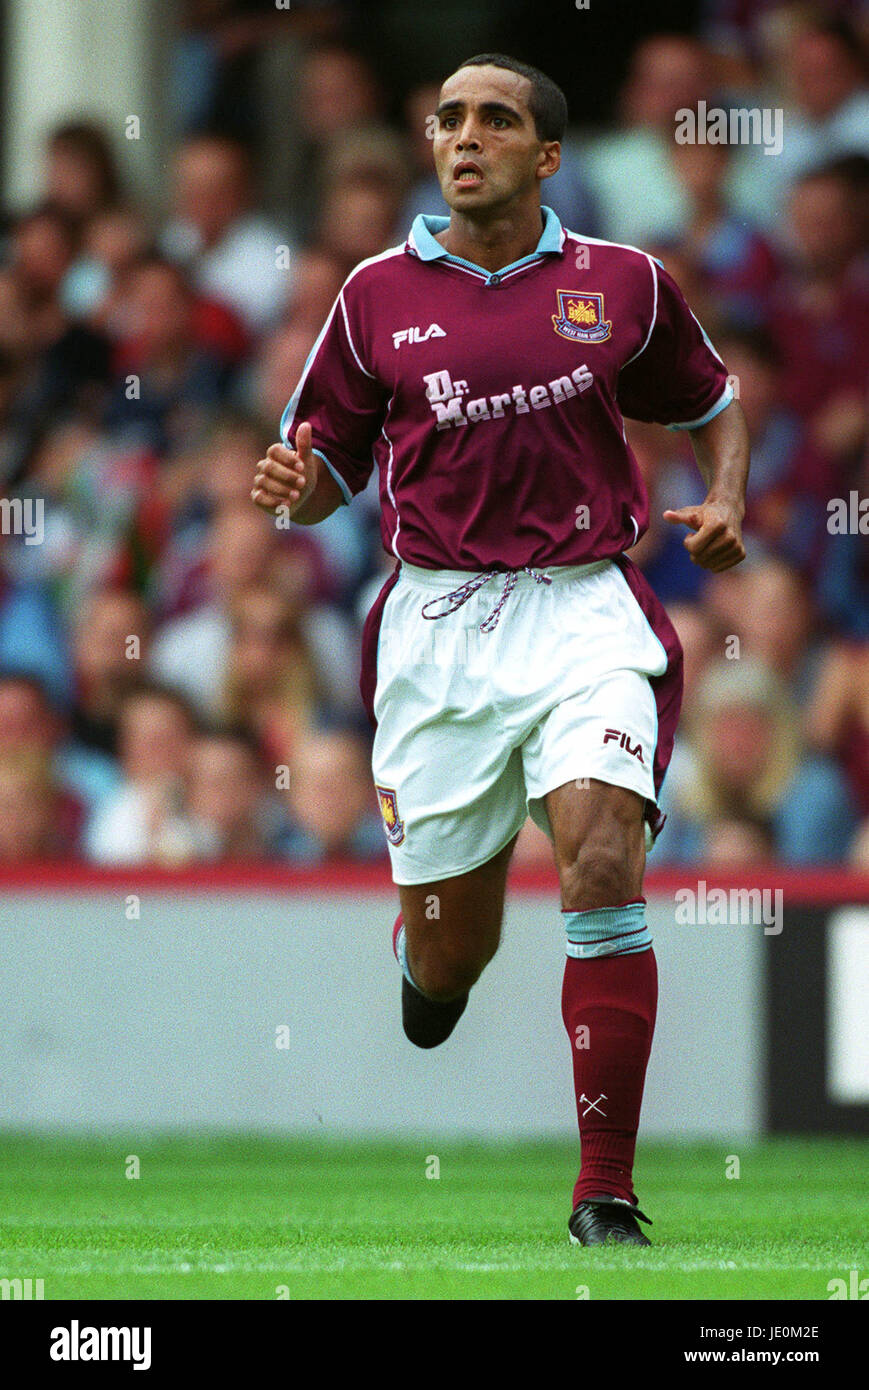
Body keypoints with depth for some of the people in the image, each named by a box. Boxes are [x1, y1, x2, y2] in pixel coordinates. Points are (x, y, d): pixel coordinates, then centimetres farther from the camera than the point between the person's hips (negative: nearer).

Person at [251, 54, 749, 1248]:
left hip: (585, 611, -1)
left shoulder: (622, 285, 6)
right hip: (437, 623, 1)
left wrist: (726, 502, 3)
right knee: (448, 947, 5)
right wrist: (289, 489, -11)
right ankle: (429, 966, 48)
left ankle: (606, 1196, -17)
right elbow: (328, 468, 12)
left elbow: (713, 403, 22)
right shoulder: (378, 295, 6)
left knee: (603, 859, -23)